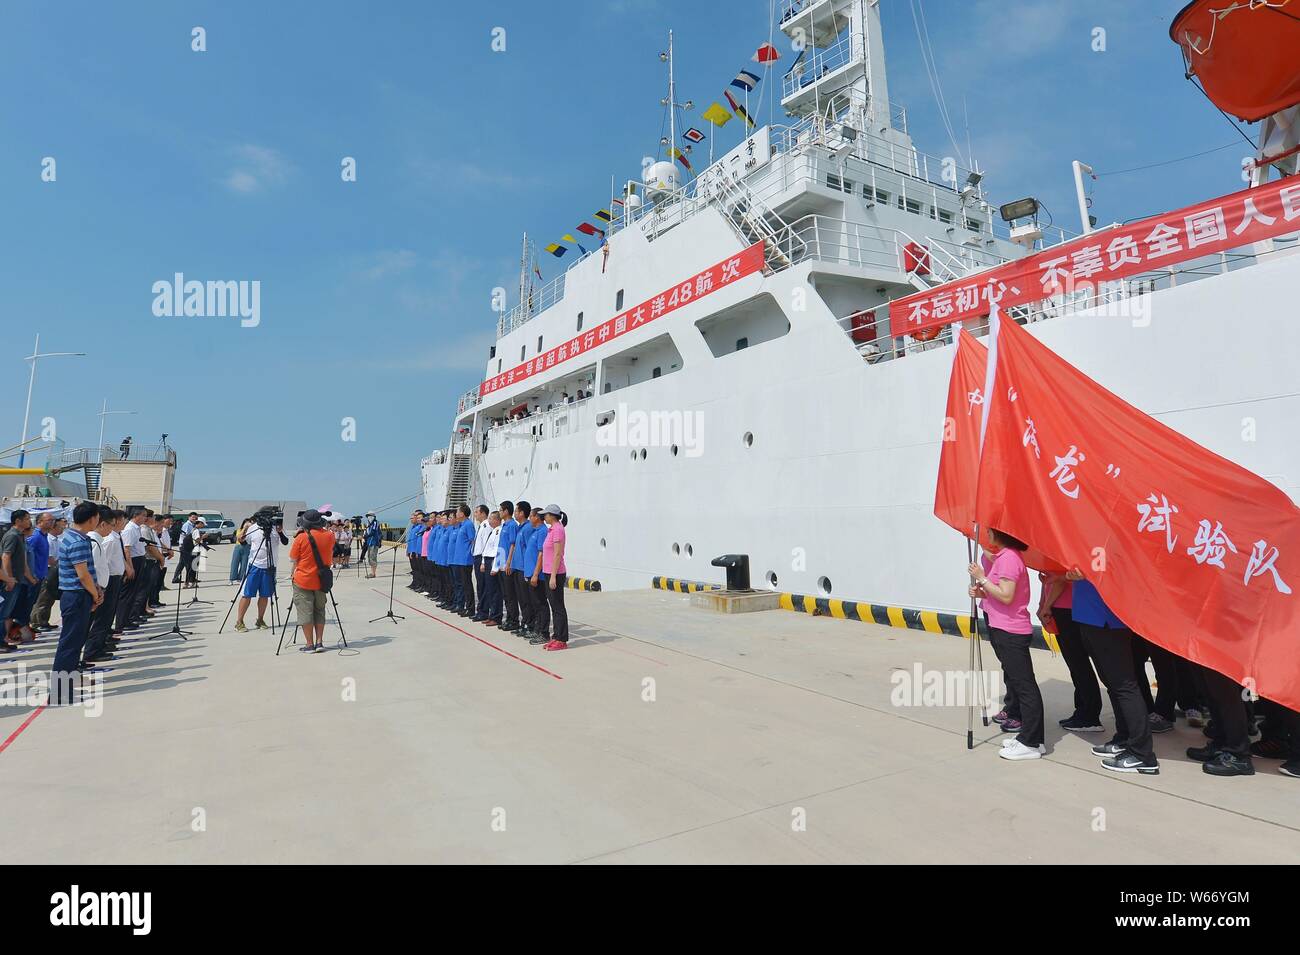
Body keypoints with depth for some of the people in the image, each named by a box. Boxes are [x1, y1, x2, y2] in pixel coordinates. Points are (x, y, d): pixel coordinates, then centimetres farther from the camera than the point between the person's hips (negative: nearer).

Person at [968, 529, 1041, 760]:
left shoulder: (1008, 557, -17)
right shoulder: (1002, 555, 13)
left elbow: (1006, 596, -22)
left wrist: (982, 579, -16)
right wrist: (981, 592, 3)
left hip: (1010, 631, -11)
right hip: (1003, 628, 11)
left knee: (1024, 685, -5)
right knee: (1014, 679, 16)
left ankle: (1031, 743, 0)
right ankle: (1028, 735, 26)